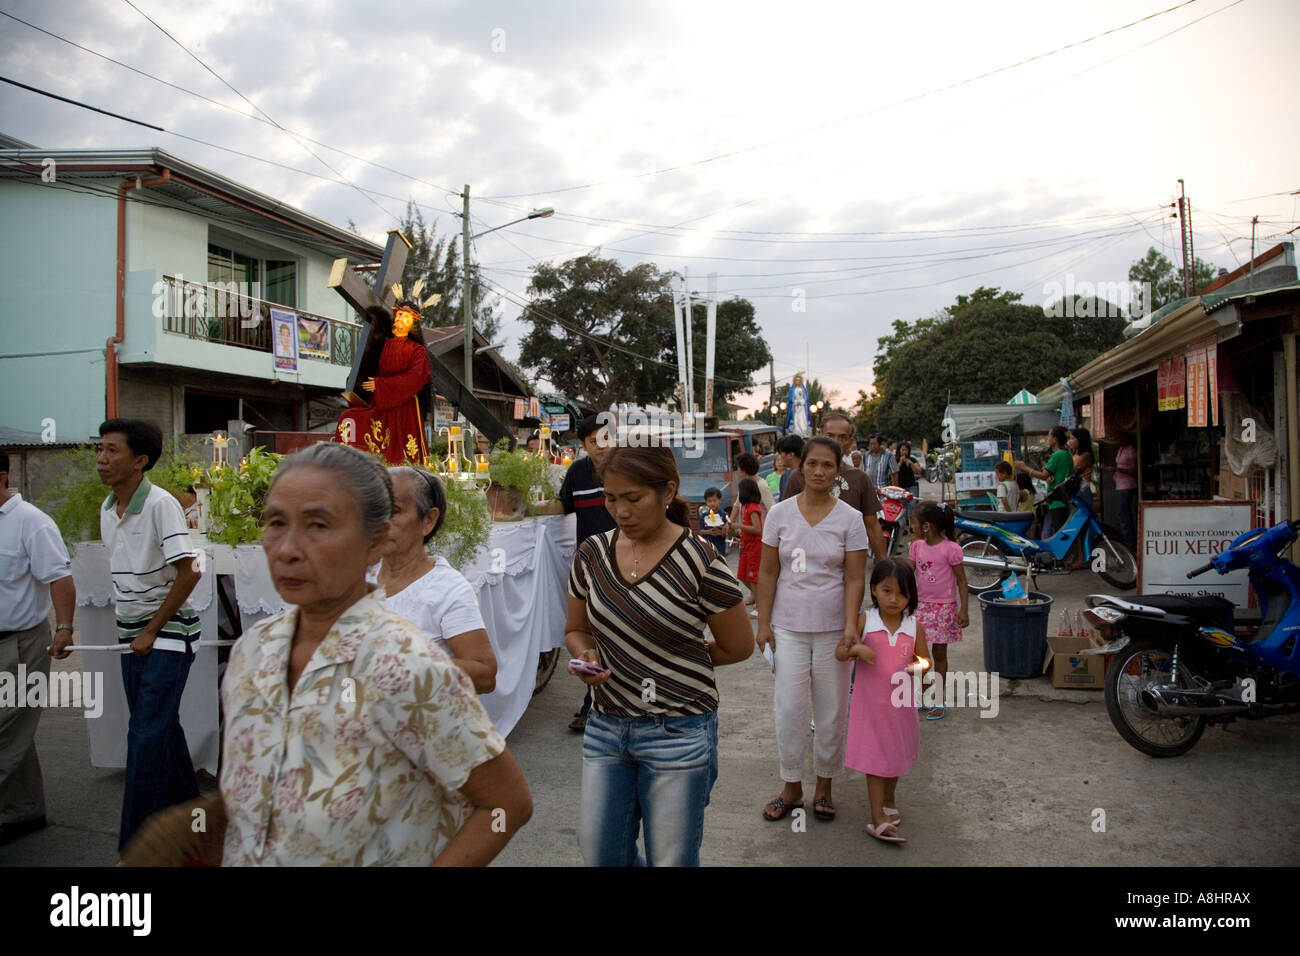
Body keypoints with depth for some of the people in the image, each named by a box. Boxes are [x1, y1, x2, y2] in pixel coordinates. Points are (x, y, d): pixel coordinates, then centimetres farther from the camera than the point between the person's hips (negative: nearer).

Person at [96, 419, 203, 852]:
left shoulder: (160, 504, -18)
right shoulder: (107, 508, 6)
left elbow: (188, 573, -20)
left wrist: (152, 631, -14)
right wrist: (130, 628, 12)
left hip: (167, 632, -8)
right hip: (131, 633, 8)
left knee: (147, 736, -6)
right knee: (162, 729, 16)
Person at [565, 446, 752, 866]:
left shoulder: (700, 561, -16)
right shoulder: (592, 554, -1)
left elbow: (738, 647, -4)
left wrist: (678, 660, 5)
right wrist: (586, 656, -9)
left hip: (678, 733, -4)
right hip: (605, 726, 5)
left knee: (670, 859, 10)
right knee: (598, 854, 16)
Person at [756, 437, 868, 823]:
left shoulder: (850, 518, -3)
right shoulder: (780, 513, -1)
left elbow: (854, 578, -5)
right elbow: (768, 572, 2)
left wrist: (850, 626, -15)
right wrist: (763, 623, -1)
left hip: (832, 629, 0)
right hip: (789, 627, 0)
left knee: (831, 713, 9)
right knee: (789, 710, 2)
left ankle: (824, 788, 28)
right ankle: (792, 788, 21)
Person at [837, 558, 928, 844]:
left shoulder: (914, 626, -4)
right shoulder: (864, 621, -10)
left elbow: (924, 658, 8)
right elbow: (839, 652, -8)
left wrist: (919, 667, -15)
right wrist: (855, 649, -29)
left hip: (900, 702, 3)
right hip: (870, 702, -3)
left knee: (896, 753, 21)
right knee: (874, 757, 1)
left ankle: (889, 800, 44)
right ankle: (879, 820, 5)